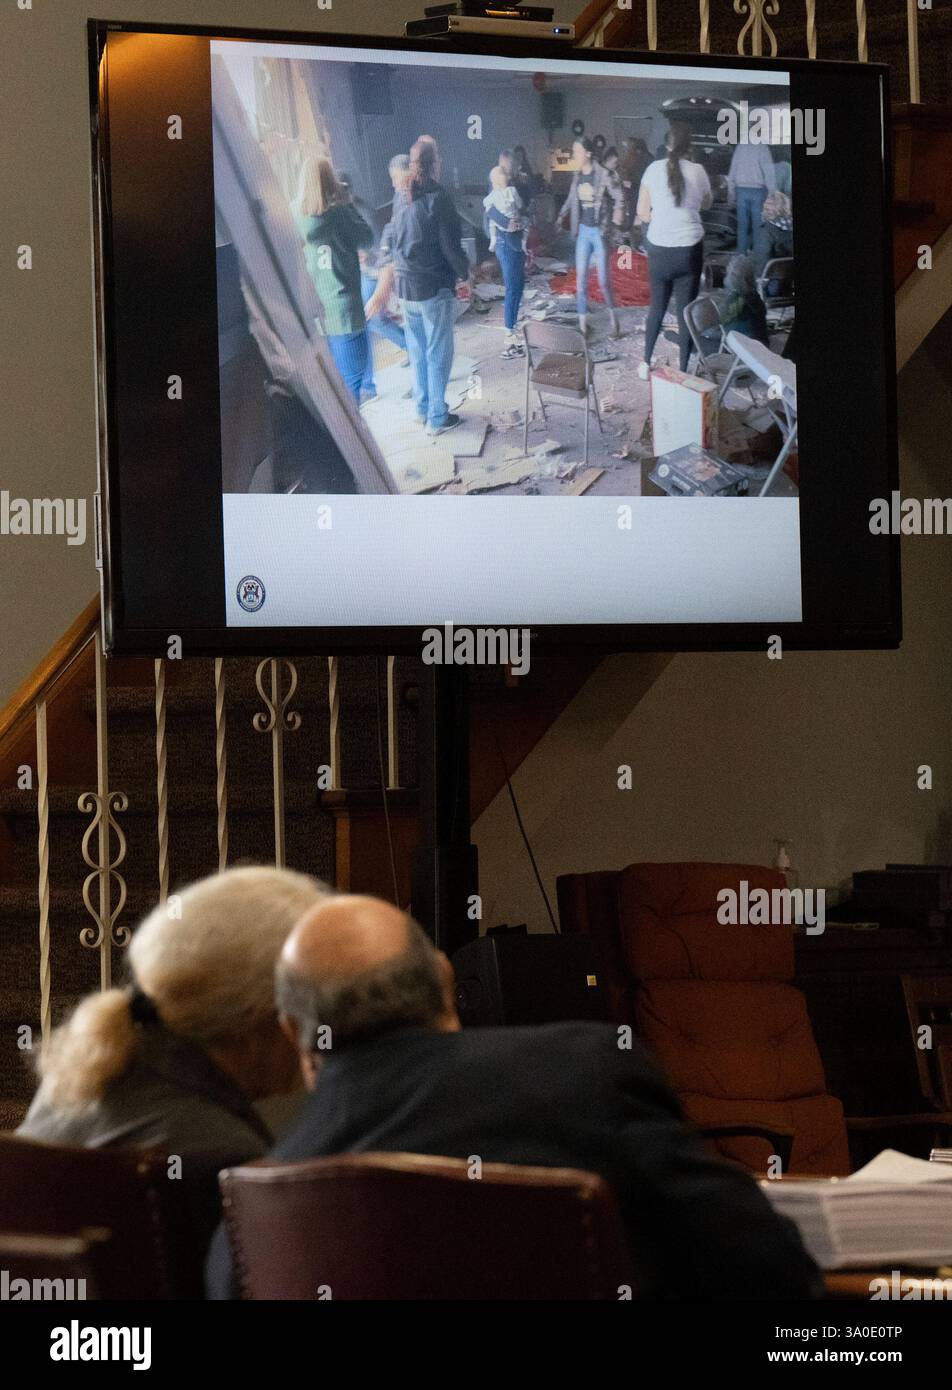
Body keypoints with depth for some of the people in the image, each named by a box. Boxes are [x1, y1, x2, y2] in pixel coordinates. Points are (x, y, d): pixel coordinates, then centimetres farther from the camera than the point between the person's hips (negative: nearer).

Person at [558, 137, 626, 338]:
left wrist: (618, 212, -26)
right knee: (581, 278, 4)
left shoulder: (603, 175, -13)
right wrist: (561, 217, 8)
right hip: (583, 231, 5)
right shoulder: (577, 176, 4)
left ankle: (614, 318, 20)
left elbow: (619, 197, -9)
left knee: (603, 279, 0)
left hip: (599, 231, -5)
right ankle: (583, 324, 10)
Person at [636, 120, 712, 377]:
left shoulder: (654, 169, -5)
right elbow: (706, 203, 13)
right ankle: (683, 371, 7)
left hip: (659, 248, 1)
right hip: (689, 249, -1)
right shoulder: (698, 172, -6)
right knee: (685, 311, 5)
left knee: (657, 307, 18)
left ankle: (646, 364, 23)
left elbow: (642, 213, 0)